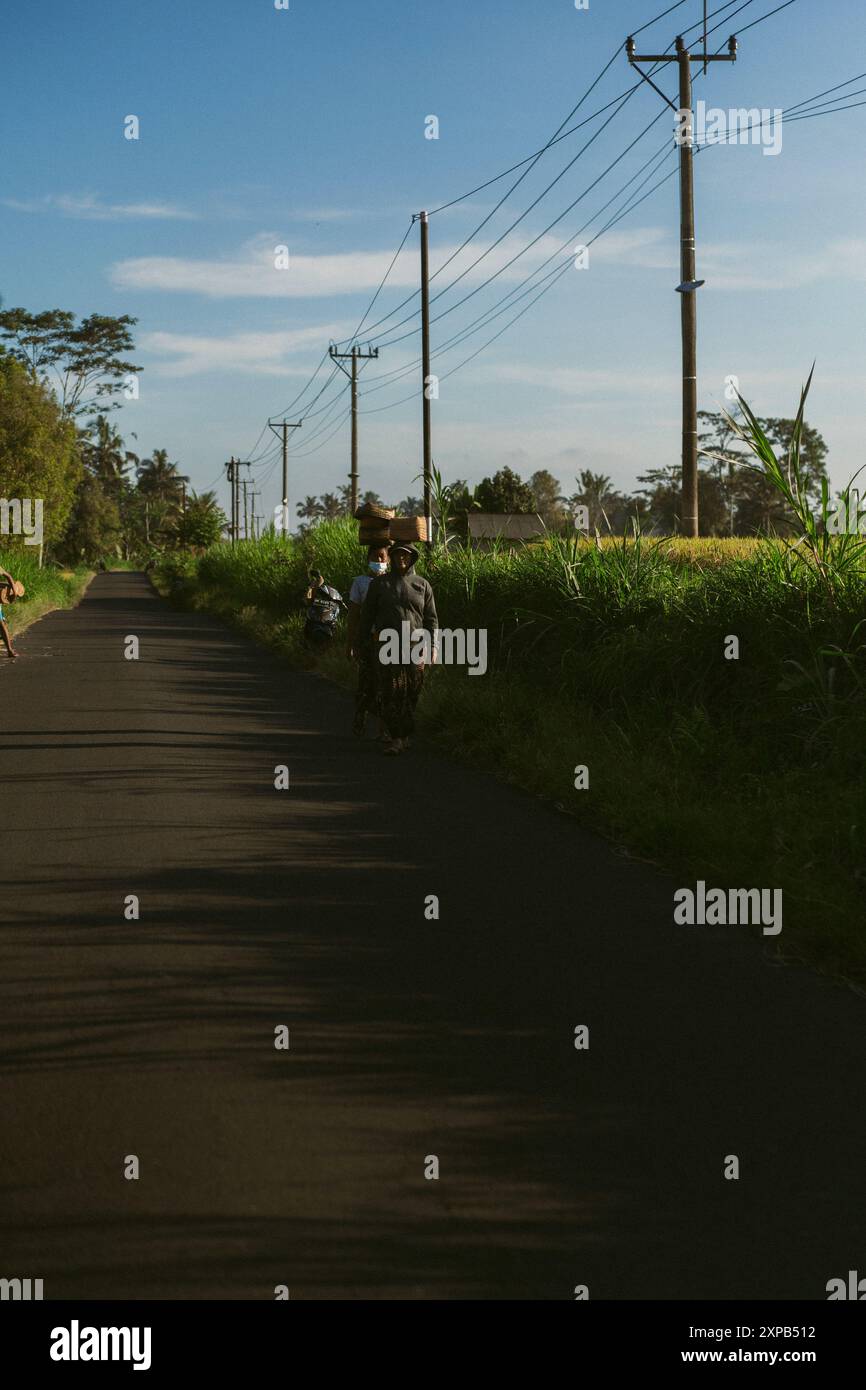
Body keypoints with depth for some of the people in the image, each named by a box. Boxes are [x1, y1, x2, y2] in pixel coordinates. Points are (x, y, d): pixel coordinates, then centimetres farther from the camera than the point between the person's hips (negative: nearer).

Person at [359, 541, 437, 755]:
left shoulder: (422, 585, 12)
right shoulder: (379, 584, 11)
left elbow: (431, 619, 12)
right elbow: (367, 615, 13)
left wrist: (433, 645, 2)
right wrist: (363, 643, 9)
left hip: (415, 647, 1)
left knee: (411, 695, 0)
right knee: (390, 692, -10)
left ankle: (406, 735, 11)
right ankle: (394, 738, -11)